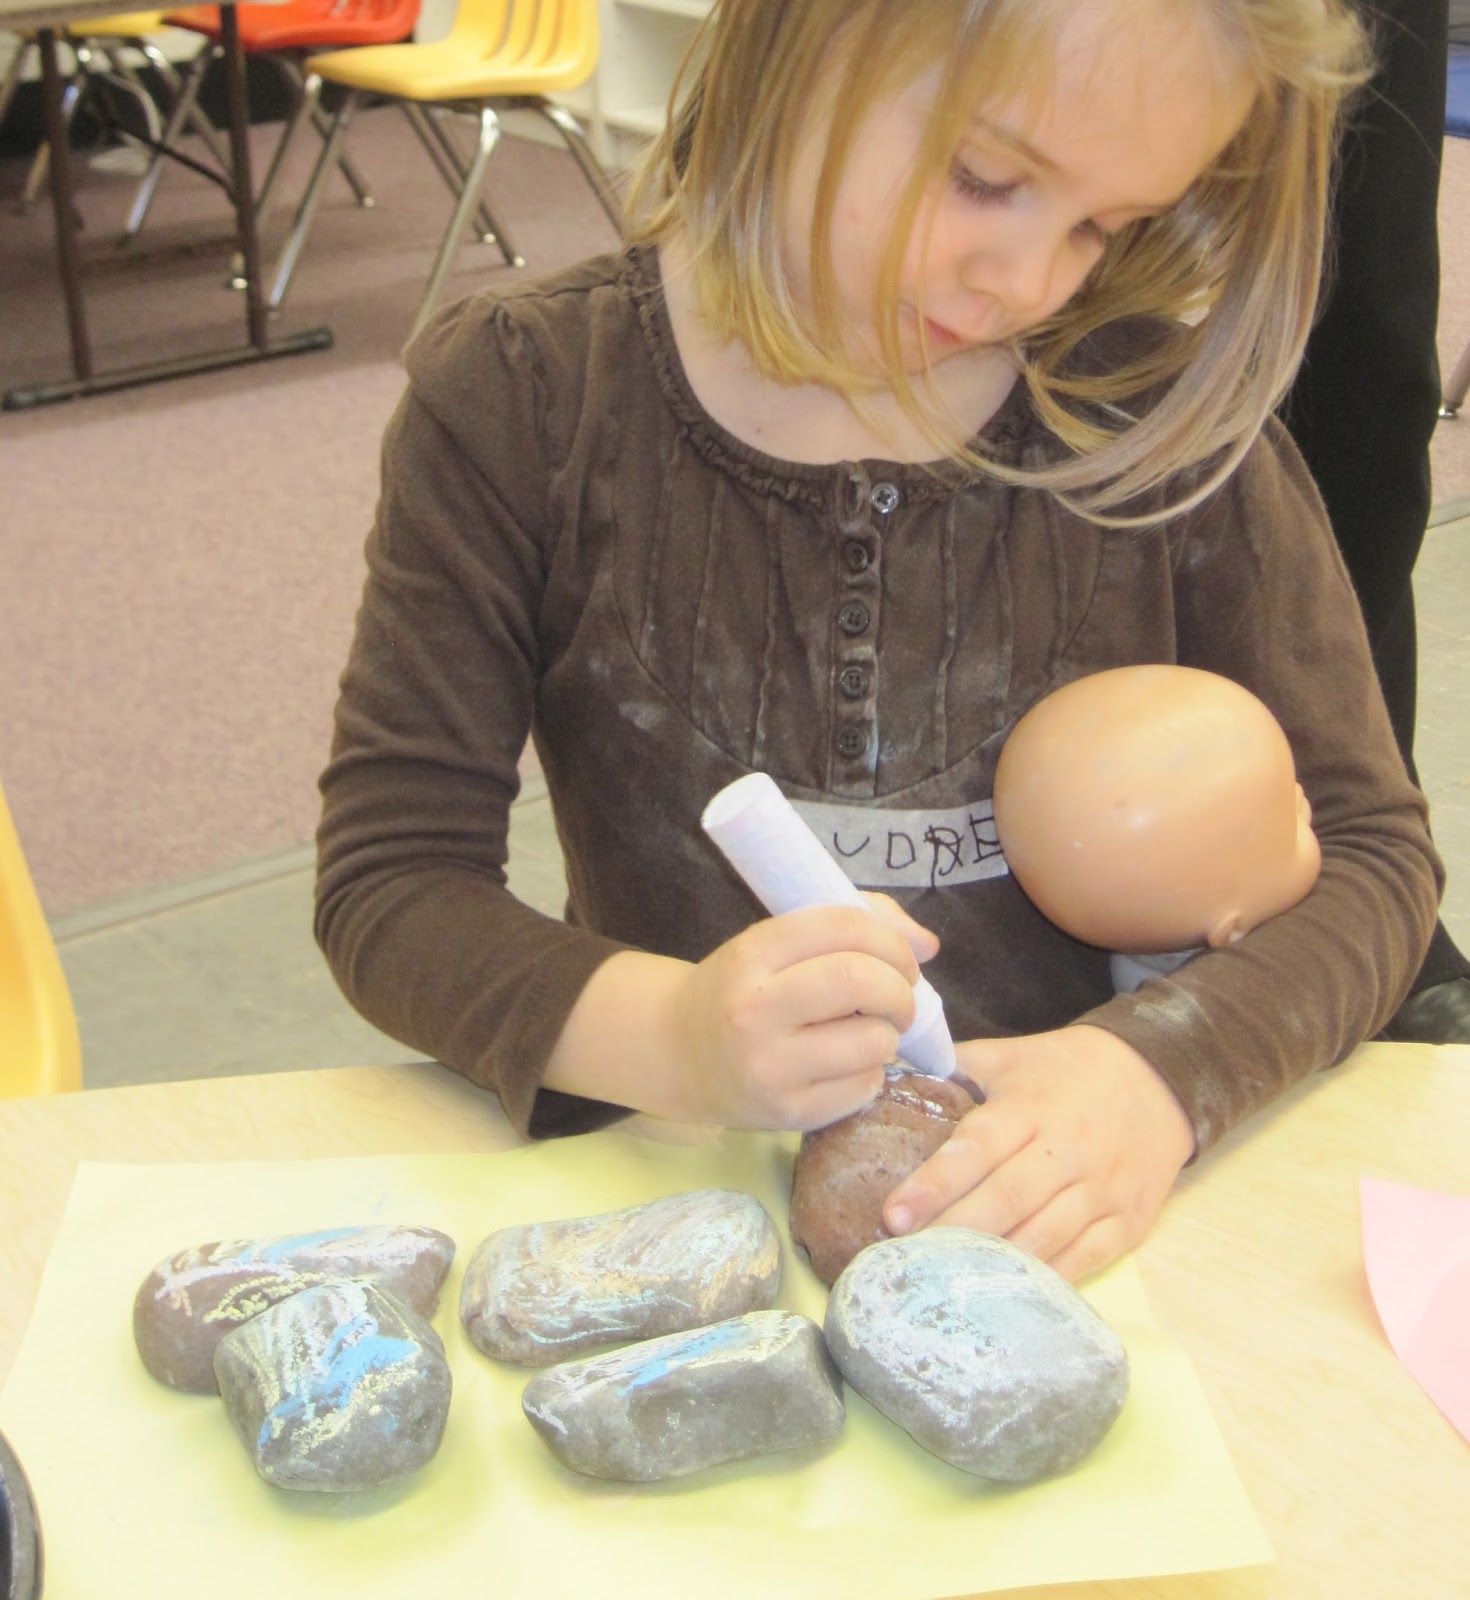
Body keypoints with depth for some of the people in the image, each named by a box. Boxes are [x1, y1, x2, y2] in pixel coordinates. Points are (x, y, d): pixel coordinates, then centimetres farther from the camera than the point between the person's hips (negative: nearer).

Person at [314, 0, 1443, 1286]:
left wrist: (1164, 1070, -22)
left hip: (1074, 1220, 2)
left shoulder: (1164, 412, -4)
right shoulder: (520, 406, -7)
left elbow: (1368, 844, -2)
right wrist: (670, 1035, -27)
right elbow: (387, 880, -7)